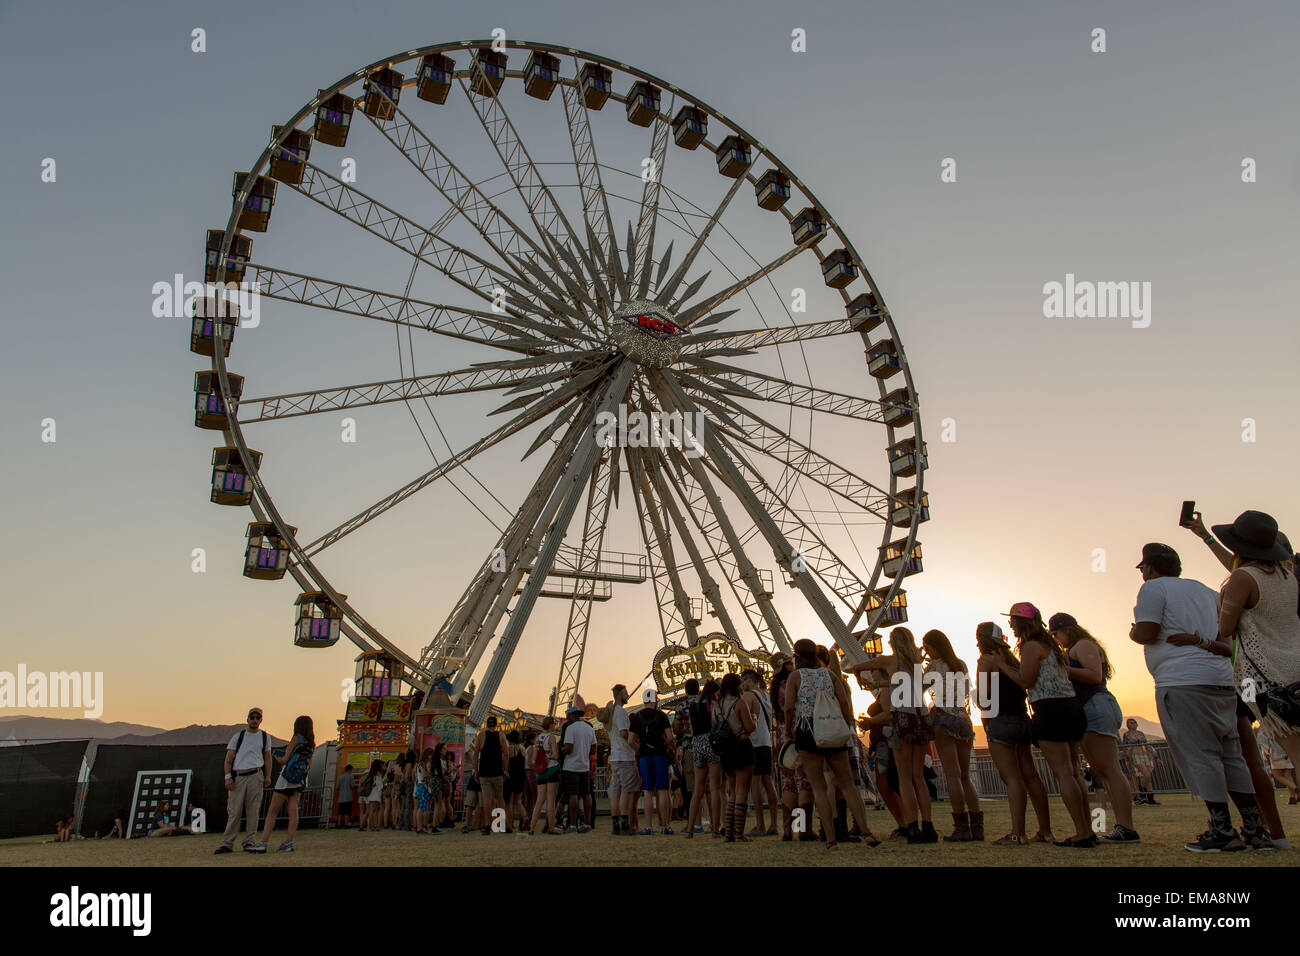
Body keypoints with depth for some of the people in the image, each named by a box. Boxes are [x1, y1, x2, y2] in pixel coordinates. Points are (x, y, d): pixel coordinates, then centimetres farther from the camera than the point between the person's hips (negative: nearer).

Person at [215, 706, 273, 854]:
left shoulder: (265, 737, 13)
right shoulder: (238, 736, 10)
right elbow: (228, 759, 8)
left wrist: (268, 776, 5)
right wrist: (228, 777, -4)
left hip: (255, 776, 0)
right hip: (237, 777, 0)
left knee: (253, 811, -1)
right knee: (234, 811, -2)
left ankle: (249, 842, 5)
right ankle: (227, 844, 2)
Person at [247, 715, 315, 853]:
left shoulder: (296, 738, -6)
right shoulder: (311, 744, 12)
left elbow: (285, 759, -11)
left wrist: (279, 758, 9)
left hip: (288, 777, -6)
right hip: (301, 779, 6)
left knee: (272, 812, -2)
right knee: (293, 810, 0)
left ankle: (262, 843, -5)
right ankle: (288, 843, -7)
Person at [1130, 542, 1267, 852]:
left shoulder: (1153, 588, -3)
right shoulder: (1204, 590, 21)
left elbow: (1146, 633, -9)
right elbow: (1226, 632, 23)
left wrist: (1133, 633, 9)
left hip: (1183, 682, -8)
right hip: (1221, 678, 8)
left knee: (1200, 756, -7)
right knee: (1231, 755, 11)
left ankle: (1223, 831, -7)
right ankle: (1254, 828, 12)